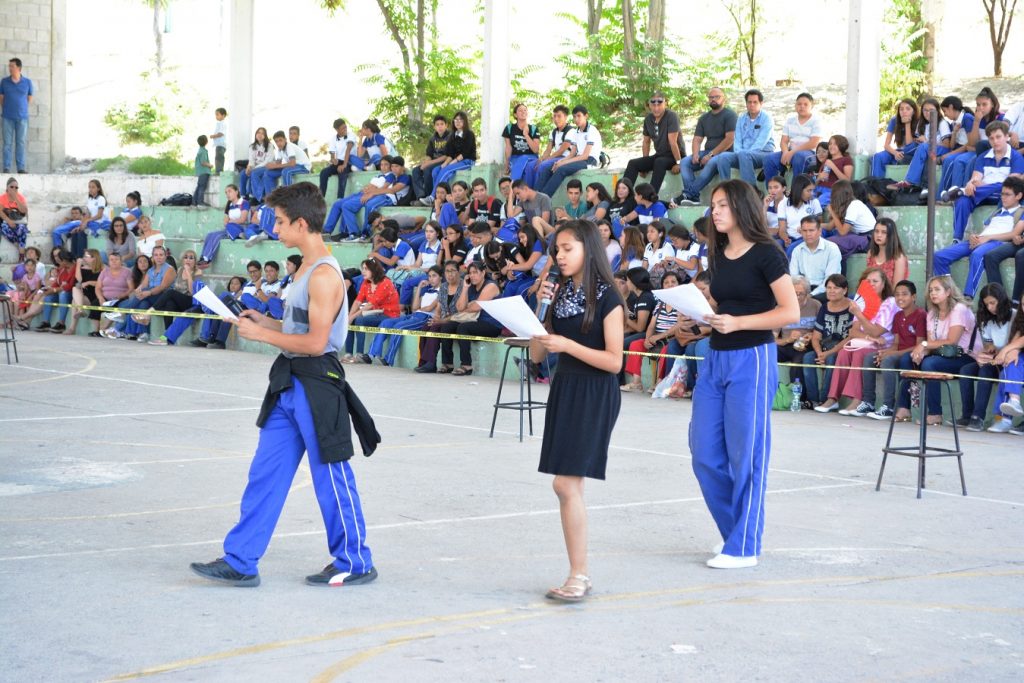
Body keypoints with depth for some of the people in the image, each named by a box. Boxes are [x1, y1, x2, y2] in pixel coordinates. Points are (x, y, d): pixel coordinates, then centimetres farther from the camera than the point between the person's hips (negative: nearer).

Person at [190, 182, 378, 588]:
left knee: (331, 478, 2)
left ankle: (355, 564, 16)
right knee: (264, 474, 9)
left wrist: (261, 334, -15)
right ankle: (240, 562, 14)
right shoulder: (306, 269, 13)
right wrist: (265, 322, 7)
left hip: (316, 385, -10)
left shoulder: (324, 275, -18)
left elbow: (314, 341, -23)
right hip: (290, 385, 10)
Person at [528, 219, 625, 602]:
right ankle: (579, 576, 11)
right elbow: (537, 355, 9)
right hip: (564, 389, 7)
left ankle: (579, 576, -7)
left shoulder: (606, 298, -8)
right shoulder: (560, 294, 11)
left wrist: (567, 345, -21)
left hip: (594, 395, -7)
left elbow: (614, 361, -13)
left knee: (567, 483, -13)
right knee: (567, 486, 6)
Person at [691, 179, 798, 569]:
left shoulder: (766, 255, -8)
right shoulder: (718, 256, 13)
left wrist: (737, 322, -20)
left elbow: (790, 312, -12)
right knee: (705, 451, 6)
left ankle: (743, 547, 6)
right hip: (716, 358, 7)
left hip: (751, 360, -7)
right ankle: (735, 531, 22)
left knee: (745, 455, -2)